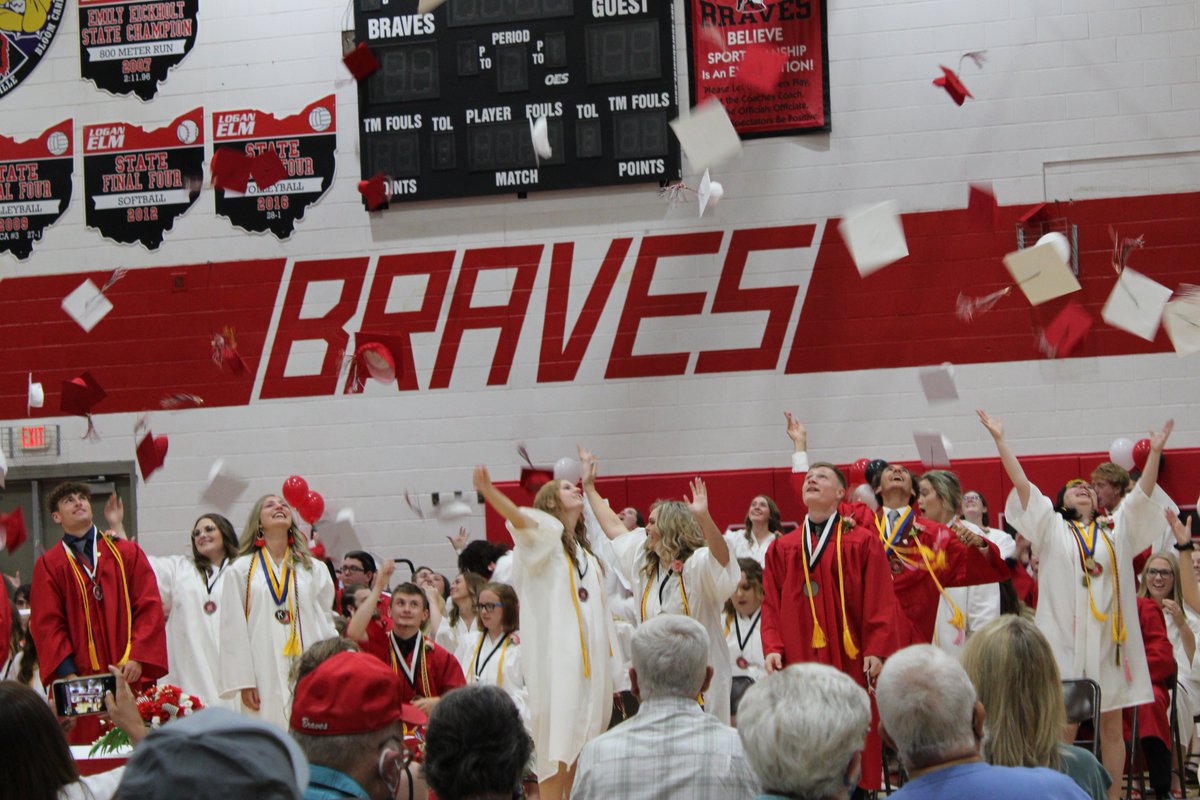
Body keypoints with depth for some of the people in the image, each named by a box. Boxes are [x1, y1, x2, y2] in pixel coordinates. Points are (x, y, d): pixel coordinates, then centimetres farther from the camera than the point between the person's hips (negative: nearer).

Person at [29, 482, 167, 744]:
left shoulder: (128, 553, 12)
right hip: (80, 681, -1)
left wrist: (137, 657, -9)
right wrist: (67, 671, -12)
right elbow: (46, 624, 1)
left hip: (130, 674, 1)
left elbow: (149, 608, 4)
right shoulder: (48, 565, 9)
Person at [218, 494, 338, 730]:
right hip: (265, 680, -2)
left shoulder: (313, 569, 14)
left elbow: (326, 625, 12)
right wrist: (243, 682, -5)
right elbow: (234, 631, 2)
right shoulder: (241, 571, 7)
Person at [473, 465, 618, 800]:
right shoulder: (544, 537, -2)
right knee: (556, 747, -10)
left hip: (591, 660, 7)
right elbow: (520, 520, -25)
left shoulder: (586, 554, 22)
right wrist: (489, 492, -46)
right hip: (556, 656, -7)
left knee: (581, 750, 7)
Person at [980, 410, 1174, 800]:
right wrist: (1000, 439, -4)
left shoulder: (1117, 530, 15)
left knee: (1112, 728, 6)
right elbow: (1021, 482, 2)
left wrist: (1155, 451, -6)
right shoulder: (1052, 528, 9)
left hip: (1109, 637, 2)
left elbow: (1143, 491, 5)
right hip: (1065, 639, -2)